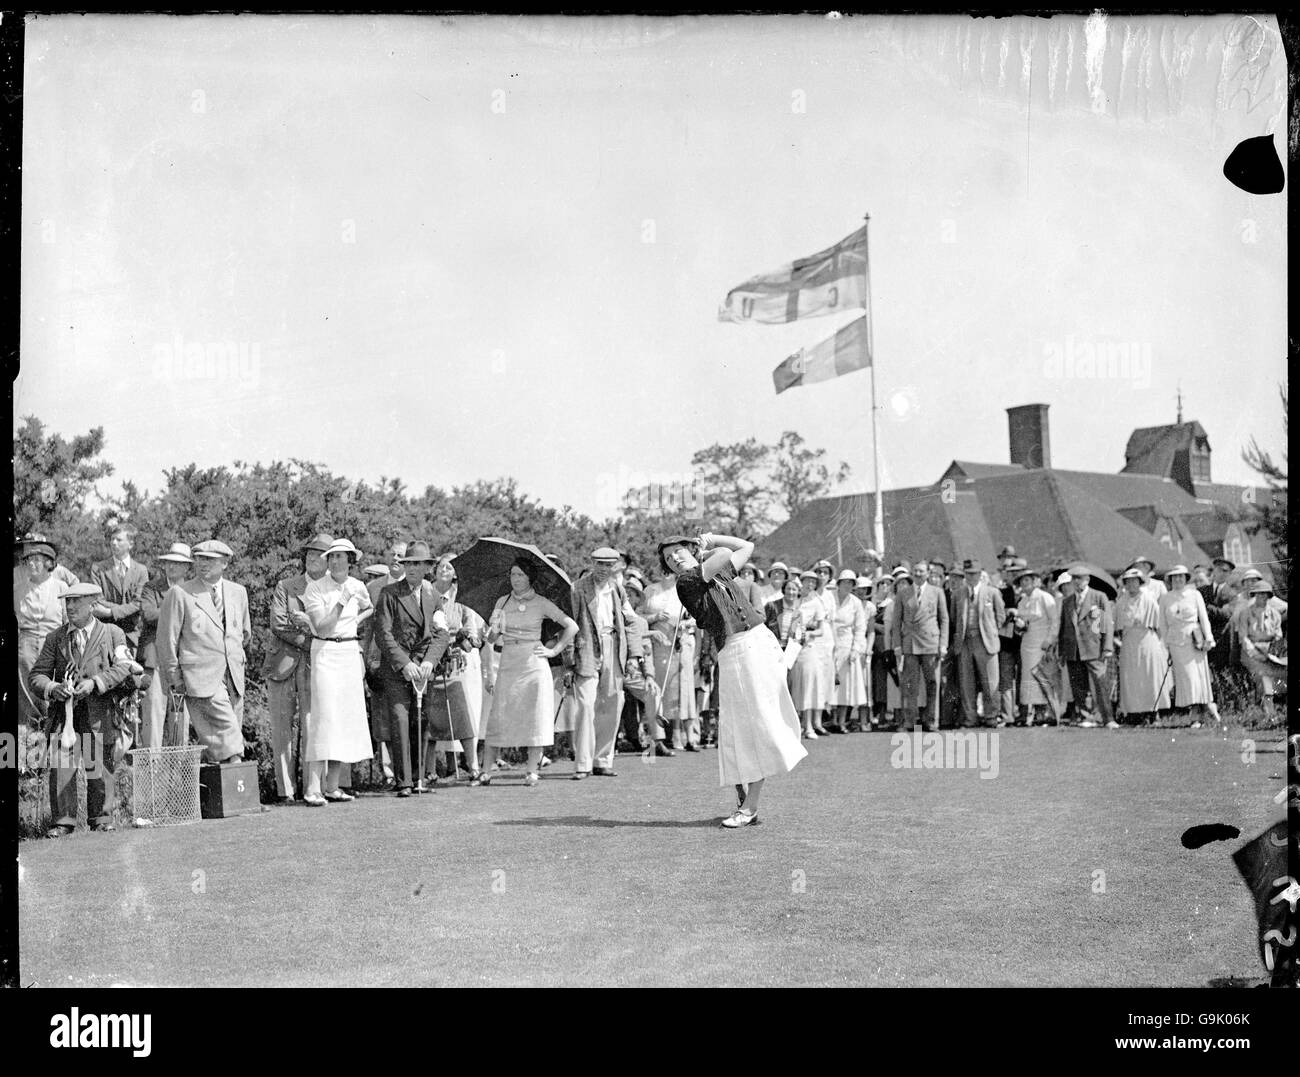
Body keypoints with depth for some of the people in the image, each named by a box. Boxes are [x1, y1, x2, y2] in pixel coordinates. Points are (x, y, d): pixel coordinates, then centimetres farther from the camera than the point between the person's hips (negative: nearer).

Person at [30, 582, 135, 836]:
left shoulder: (112, 634, 9)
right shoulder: (55, 638, 15)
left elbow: (122, 667, -4)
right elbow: (35, 675, 11)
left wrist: (95, 682, -19)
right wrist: (51, 688, -11)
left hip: (100, 712, -1)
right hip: (65, 709, 1)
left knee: (100, 765, -1)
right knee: (60, 765, -10)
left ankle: (101, 818, 12)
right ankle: (64, 820, -4)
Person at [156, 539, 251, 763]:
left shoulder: (238, 592, 13)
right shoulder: (179, 593, 0)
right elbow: (167, 639, 1)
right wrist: (174, 678, -1)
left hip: (233, 678, 5)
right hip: (200, 678, -5)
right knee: (227, 732, -17)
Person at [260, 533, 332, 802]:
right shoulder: (285, 587, 9)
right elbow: (278, 625, -2)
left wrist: (310, 623, -14)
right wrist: (307, 641, -8)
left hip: (315, 667, -1)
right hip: (282, 665, 1)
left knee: (312, 726, -8)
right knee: (282, 727, 0)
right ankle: (285, 790, 4)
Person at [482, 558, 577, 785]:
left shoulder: (541, 604, 3)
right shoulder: (502, 602, 10)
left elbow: (571, 627, 5)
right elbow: (491, 639, 10)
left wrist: (554, 650, -1)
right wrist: (494, 628, -11)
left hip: (534, 664, -1)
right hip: (508, 664, 2)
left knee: (535, 717, -3)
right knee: (498, 717, -3)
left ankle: (532, 771, 4)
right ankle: (486, 772, 1)